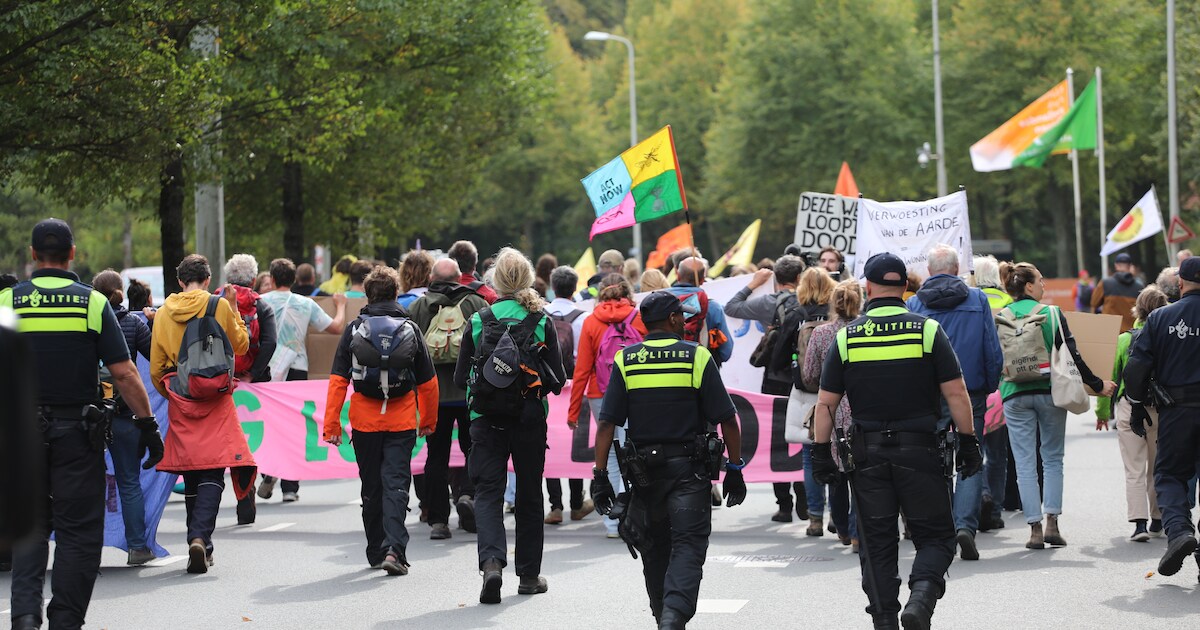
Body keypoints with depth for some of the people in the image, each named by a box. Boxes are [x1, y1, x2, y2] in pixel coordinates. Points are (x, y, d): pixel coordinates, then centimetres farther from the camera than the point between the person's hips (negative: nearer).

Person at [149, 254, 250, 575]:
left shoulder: (164, 313, 4)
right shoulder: (219, 306, -4)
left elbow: (156, 368, 8)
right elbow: (241, 345, 8)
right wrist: (234, 310, 15)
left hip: (180, 401, 3)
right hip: (216, 402, -3)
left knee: (191, 475, 11)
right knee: (213, 473, -5)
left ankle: (199, 544, 15)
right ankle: (200, 537, -22)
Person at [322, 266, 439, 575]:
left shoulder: (354, 329, -1)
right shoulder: (410, 329, 1)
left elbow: (338, 380, -5)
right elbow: (428, 382, 6)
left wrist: (331, 424, -3)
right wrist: (428, 420, 19)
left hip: (365, 420, 1)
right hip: (402, 420, 0)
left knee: (371, 487, 13)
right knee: (396, 484, -1)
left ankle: (376, 552, 21)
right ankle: (394, 549, -18)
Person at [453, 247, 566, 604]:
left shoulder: (478, 321, -2)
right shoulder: (542, 322, -4)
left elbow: (460, 379, 1)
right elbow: (558, 379, -2)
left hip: (486, 419, 0)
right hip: (530, 419, 1)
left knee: (488, 493, 1)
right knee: (529, 494, 13)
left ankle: (491, 561, -22)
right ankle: (529, 574, 20)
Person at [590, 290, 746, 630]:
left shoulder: (625, 360, 1)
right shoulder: (697, 357, -4)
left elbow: (607, 424, -4)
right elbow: (727, 421, -4)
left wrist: (600, 475, 0)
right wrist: (735, 470, 4)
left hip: (643, 470, 3)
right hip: (689, 471, -3)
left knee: (654, 549, 17)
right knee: (688, 545, -4)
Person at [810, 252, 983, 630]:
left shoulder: (847, 337, 1)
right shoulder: (927, 331, -3)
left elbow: (825, 403, 1)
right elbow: (956, 393, -5)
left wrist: (820, 451, 8)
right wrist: (968, 442, 2)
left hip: (867, 454, 2)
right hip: (919, 452, -1)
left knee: (877, 545, 10)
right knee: (936, 537, 8)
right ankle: (921, 596, -17)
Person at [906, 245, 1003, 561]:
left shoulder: (914, 304, -1)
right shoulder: (977, 299, 0)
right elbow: (993, 351, 0)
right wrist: (989, 387, 11)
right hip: (971, 392, 0)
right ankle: (965, 524, -12)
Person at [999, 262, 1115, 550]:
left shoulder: (1000, 318, 1)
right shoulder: (1052, 314, -3)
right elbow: (1072, 356, -5)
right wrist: (1097, 385, 4)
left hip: (1015, 395, 1)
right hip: (1050, 392, -1)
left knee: (1025, 463, 2)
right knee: (1053, 459, 11)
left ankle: (1035, 529, -2)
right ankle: (1052, 523, 1)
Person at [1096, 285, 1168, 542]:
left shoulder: (1124, 340, -5)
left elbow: (1108, 378, -1)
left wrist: (1102, 411, 11)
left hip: (1129, 408, -1)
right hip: (1162, 410, 1)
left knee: (1134, 470, 1)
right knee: (1158, 468, 18)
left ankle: (1139, 522, -13)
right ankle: (1158, 520, 27)